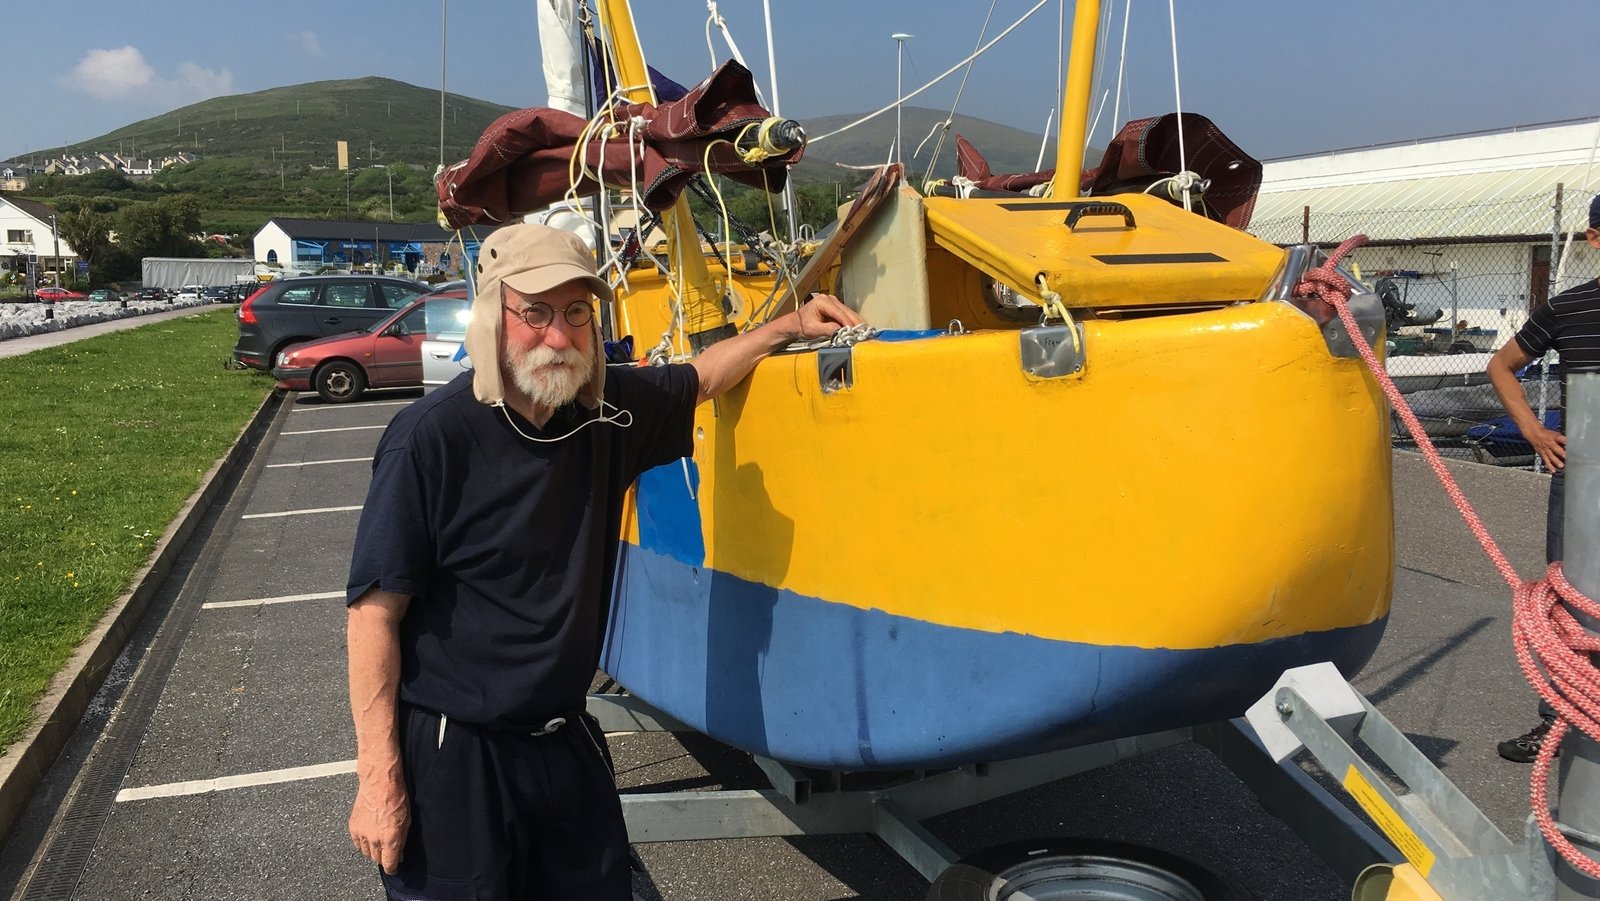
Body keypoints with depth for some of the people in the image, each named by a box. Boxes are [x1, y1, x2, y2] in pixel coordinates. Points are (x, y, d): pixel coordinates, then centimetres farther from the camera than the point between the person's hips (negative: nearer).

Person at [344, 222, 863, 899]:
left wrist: (789, 326, 17)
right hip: (449, 755, -5)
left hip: (566, 740, 6)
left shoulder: (608, 412, -3)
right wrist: (378, 778, -14)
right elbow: (374, 610, -15)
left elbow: (698, 379, 20)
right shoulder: (431, 437, -19)